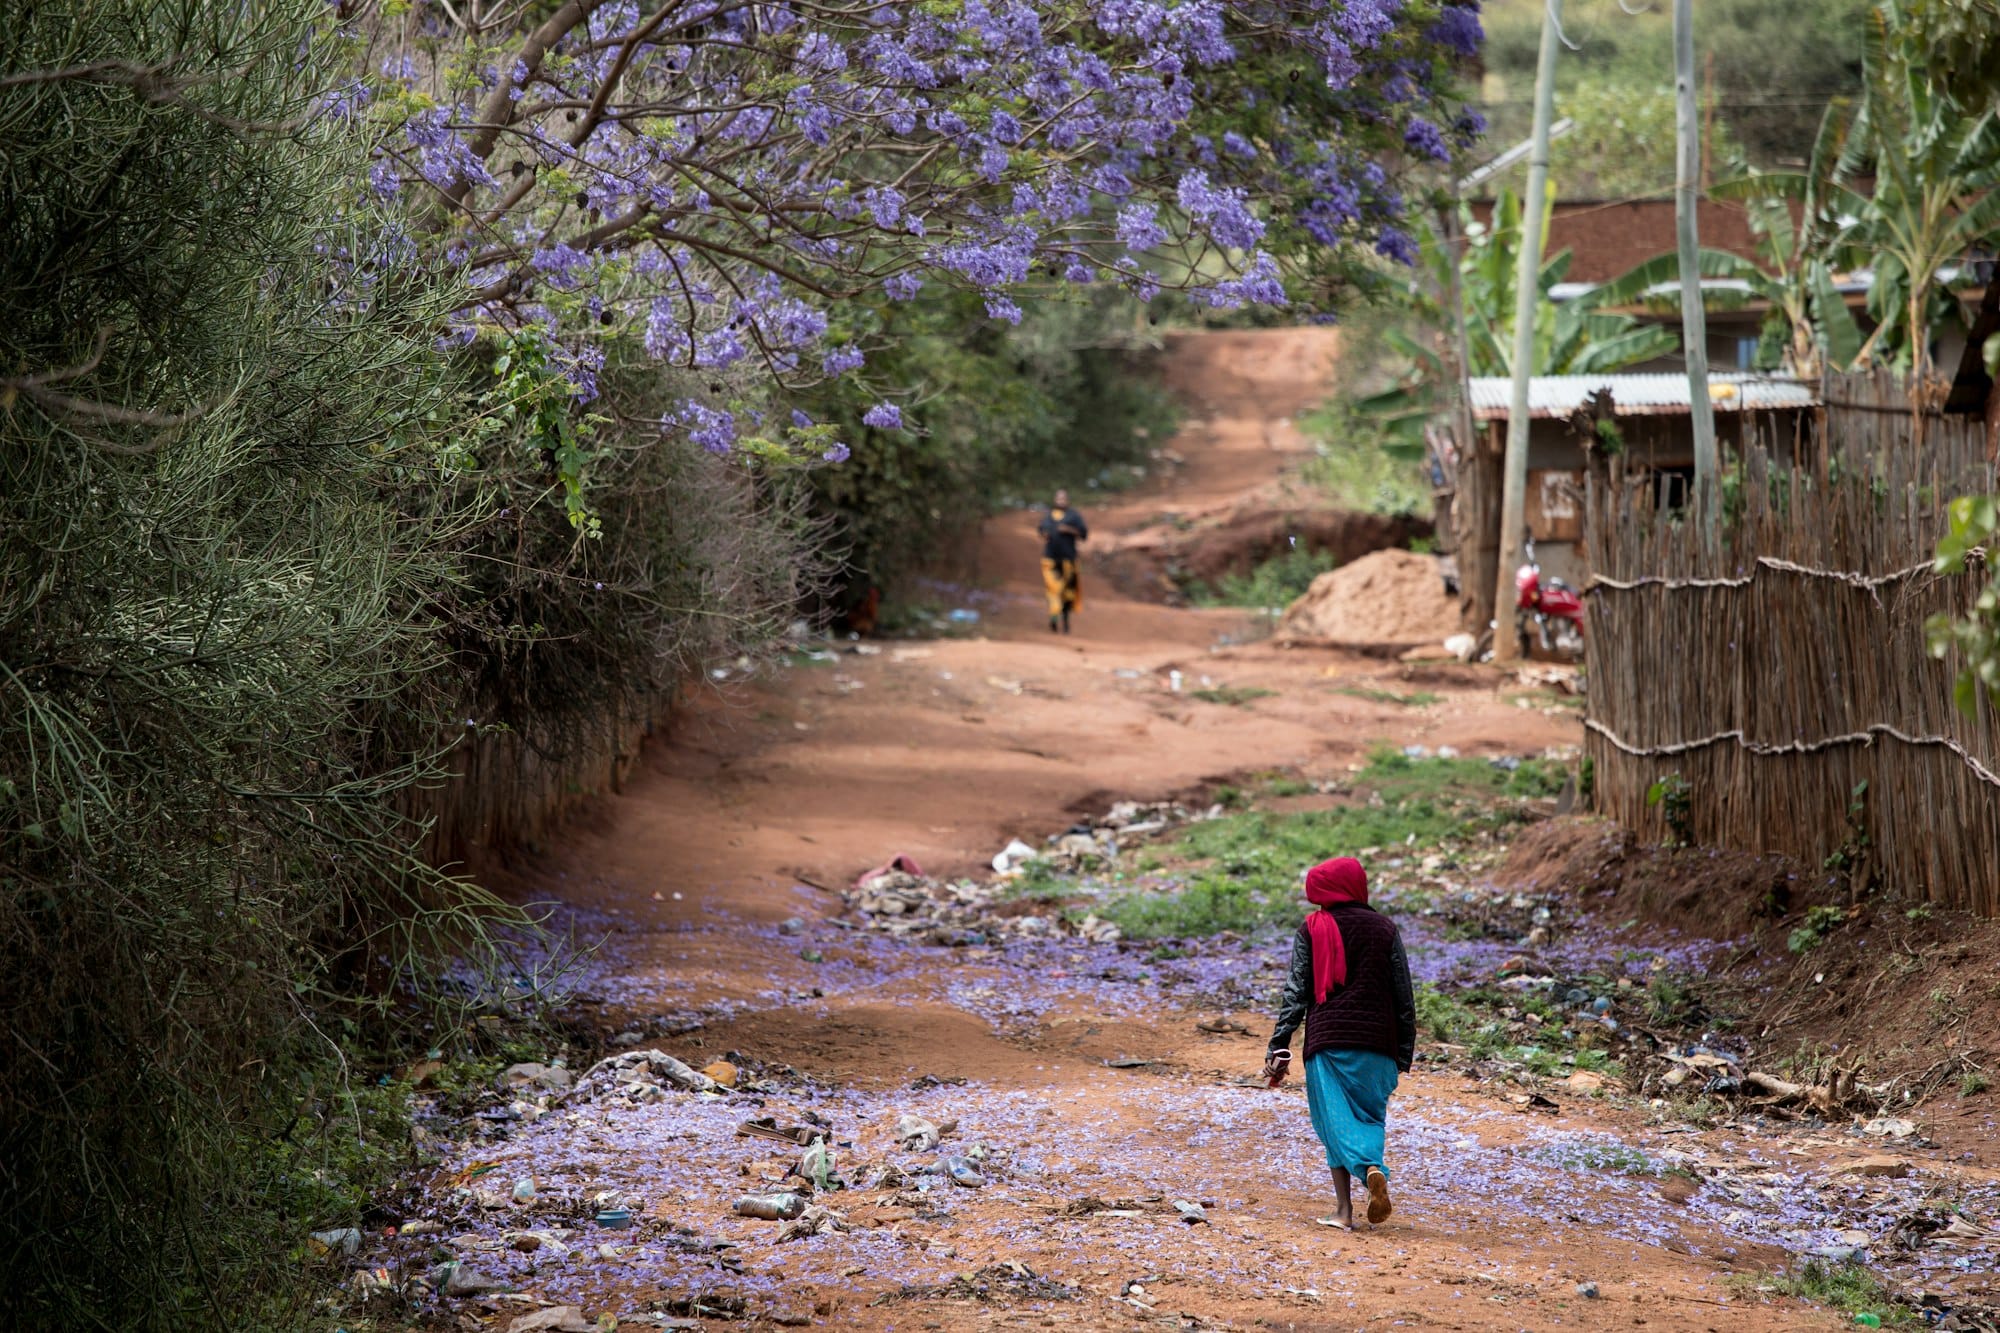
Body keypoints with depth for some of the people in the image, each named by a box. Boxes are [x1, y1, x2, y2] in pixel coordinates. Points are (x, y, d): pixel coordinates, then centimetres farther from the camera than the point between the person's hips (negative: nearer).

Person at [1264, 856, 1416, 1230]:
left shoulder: (1311, 929, 2)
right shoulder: (1384, 929, 7)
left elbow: (1296, 991, -3)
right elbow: (1404, 998, 6)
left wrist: (1279, 1048, -2)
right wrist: (1404, 1053, 12)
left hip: (1327, 1038, -1)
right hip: (1376, 1041, 2)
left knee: (1335, 1119, 0)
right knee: (1370, 1116, 12)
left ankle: (1344, 1210, -16)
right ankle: (1375, 1169, -20)